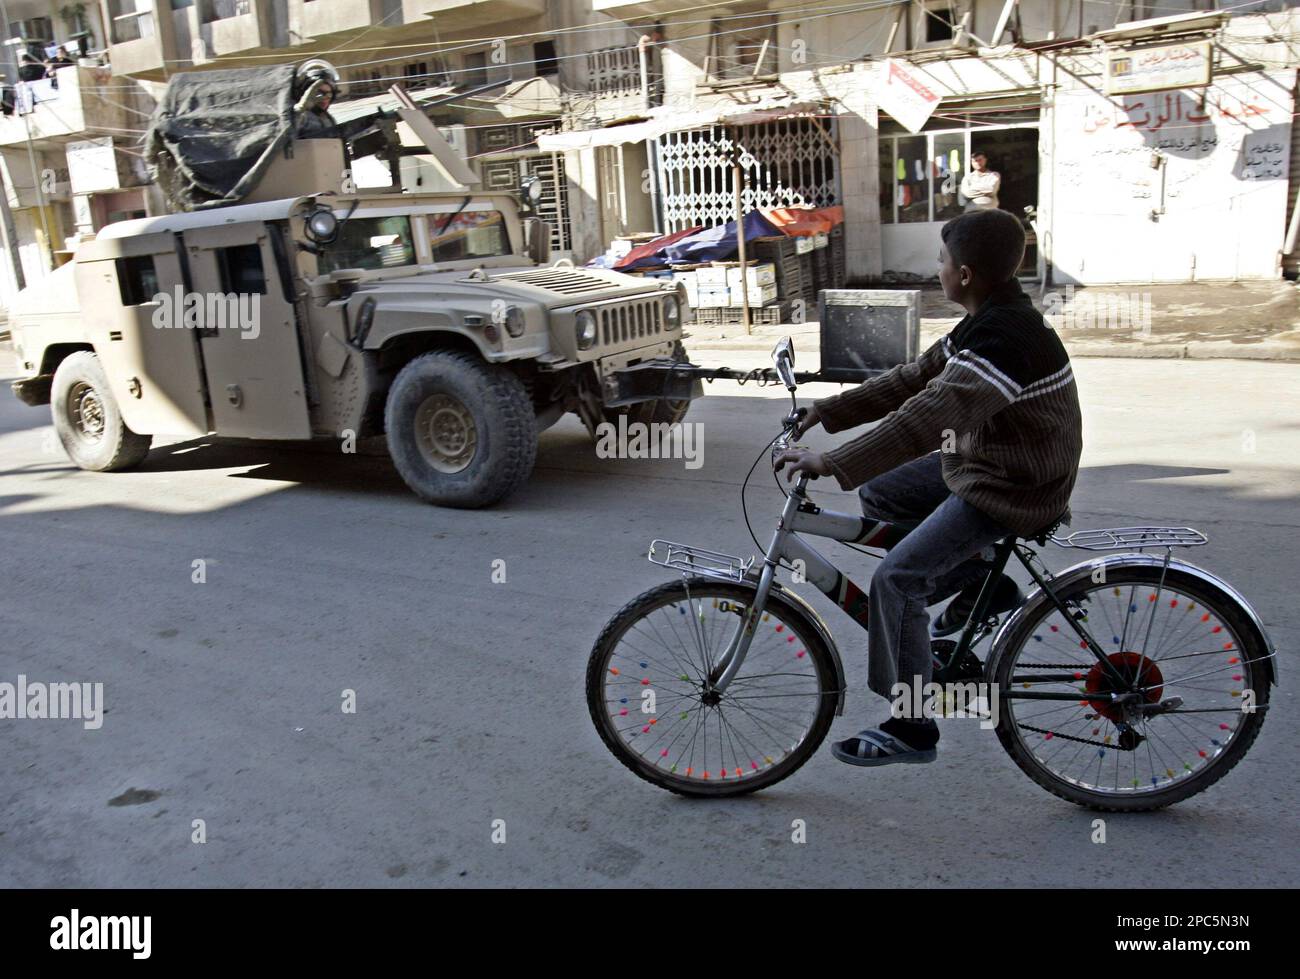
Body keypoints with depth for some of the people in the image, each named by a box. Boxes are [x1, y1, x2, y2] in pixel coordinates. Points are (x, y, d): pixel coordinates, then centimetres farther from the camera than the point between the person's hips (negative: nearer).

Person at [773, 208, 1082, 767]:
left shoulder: (1004, 338, -27)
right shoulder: (987, 322, 5)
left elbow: (928, 416, -37)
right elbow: (912, 380, 8)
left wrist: (833, 465, -39)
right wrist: (829, 412, 4)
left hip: (1012, 491, -10)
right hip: (978, 461, 10)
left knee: (895, 580, -17)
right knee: (878, 495, 15)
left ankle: (910, 730, -3)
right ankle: (980, 582, 21)